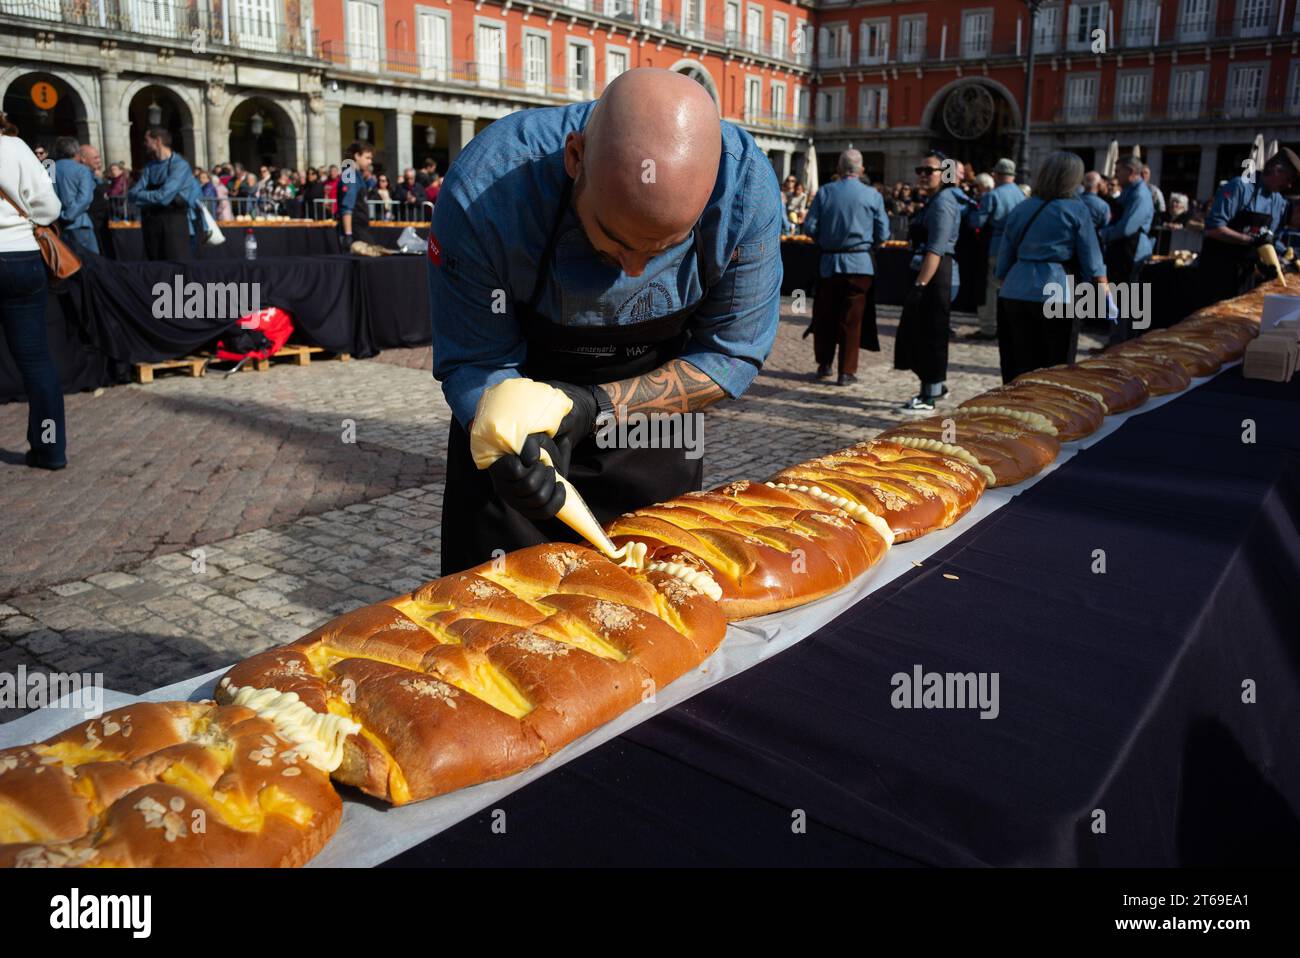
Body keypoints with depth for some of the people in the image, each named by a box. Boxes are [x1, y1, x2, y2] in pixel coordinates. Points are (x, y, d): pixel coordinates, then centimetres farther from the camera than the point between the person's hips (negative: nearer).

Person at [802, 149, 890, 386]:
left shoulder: (825, 192, -2)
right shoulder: (873, 195, -3)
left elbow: (809, 227, -4)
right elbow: (883, 234, -3)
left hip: (829, 262, 1)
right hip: (860, 263, -1)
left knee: (825, 315, 14)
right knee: (851, 319, 4)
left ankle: (824, 364, 23)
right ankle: (847, 372, 6)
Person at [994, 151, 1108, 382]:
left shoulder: (1020, 209, 11)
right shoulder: (1076, 209, -1)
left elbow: (1004, 262, 12)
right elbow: (1092, 261, -2)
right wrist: (1105, 298, 5)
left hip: (1013, 296, 4)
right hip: (1055, 295, -4)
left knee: (1019, 370, 10)